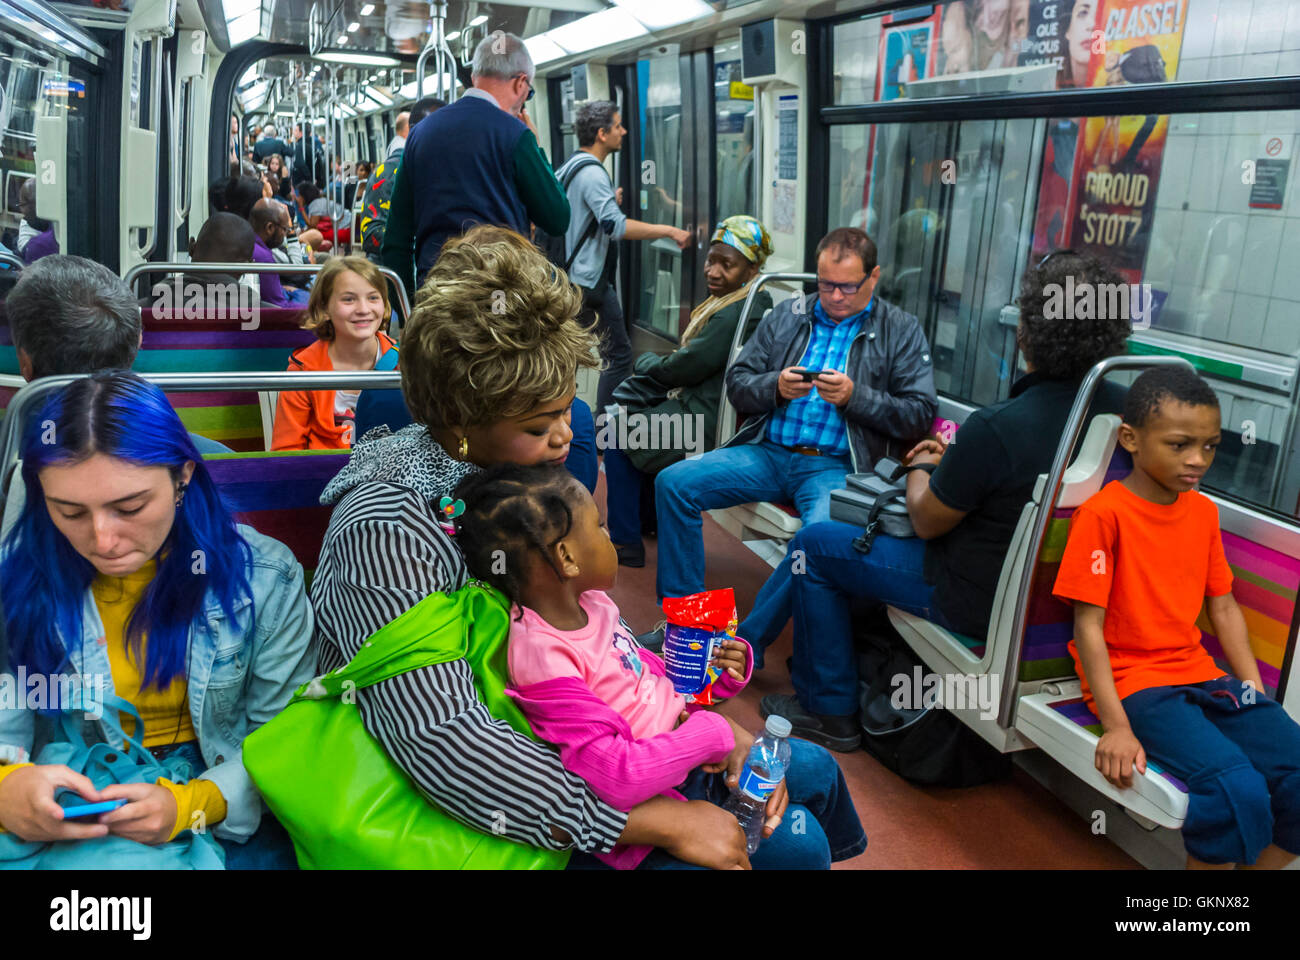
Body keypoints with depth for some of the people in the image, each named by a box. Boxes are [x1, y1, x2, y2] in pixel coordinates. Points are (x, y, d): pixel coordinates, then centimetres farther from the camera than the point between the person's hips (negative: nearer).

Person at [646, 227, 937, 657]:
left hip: (836, 465, -4)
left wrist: (854, 397, -12)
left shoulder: (901, 331, 8)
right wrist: (775, 386, -7)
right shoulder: (788, 315, 16)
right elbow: (737, 383, 15)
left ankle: (746, 642, -20)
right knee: (674, 482, -16)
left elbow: (920, 414, 1)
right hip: (767, 452, 4)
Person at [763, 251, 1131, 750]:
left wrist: (922, 468, 5)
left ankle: (828, 709, 19)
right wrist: (953, 460, 11)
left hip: (987, 605, -8)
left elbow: (927, 521, -16)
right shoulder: (1120, 409, -10)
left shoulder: (996, 428, -32)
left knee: (813, 544, 8)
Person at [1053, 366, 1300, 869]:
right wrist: (1116, 726, -19)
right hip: (1132, 680, -7)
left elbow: (1223, 606, 14)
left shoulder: (1204, 512, 9)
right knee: (1237, 789, -27)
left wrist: (1256, 691, 4)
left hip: (1199, 674, 7)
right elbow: (1088, 625, -14)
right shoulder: (1104, 513, -12)